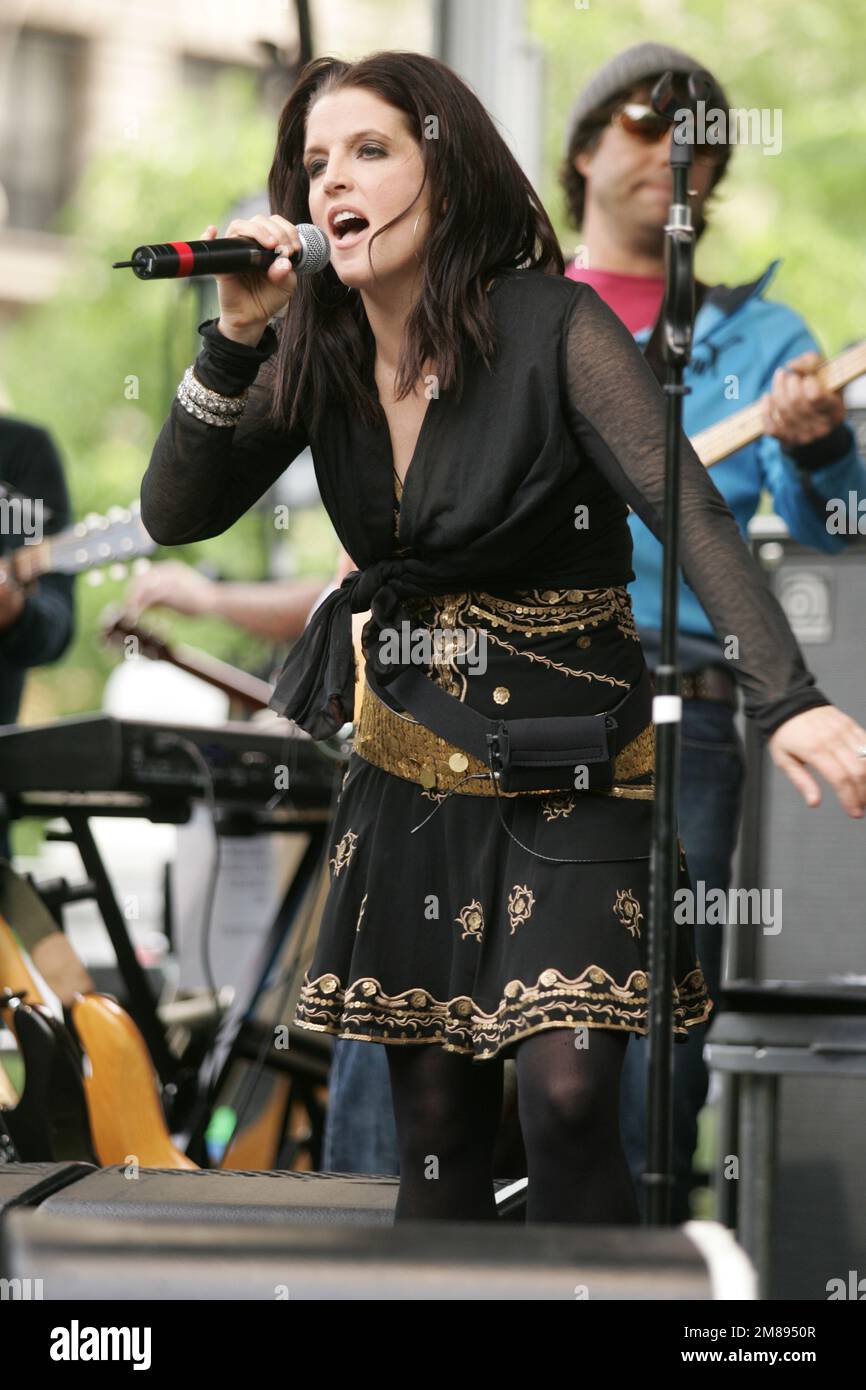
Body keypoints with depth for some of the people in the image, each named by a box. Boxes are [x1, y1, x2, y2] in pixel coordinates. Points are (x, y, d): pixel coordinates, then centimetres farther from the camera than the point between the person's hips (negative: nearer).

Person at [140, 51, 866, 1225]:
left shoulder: (553, 327, -15)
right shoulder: (319, 356, 1)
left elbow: (690, 511, -25)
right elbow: (176, 514, -3)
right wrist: (234, 337, -17)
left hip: (573, 769, -5)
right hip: (412, 779, 5)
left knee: (566, 1096, -18)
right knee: (436, 1129, 6)